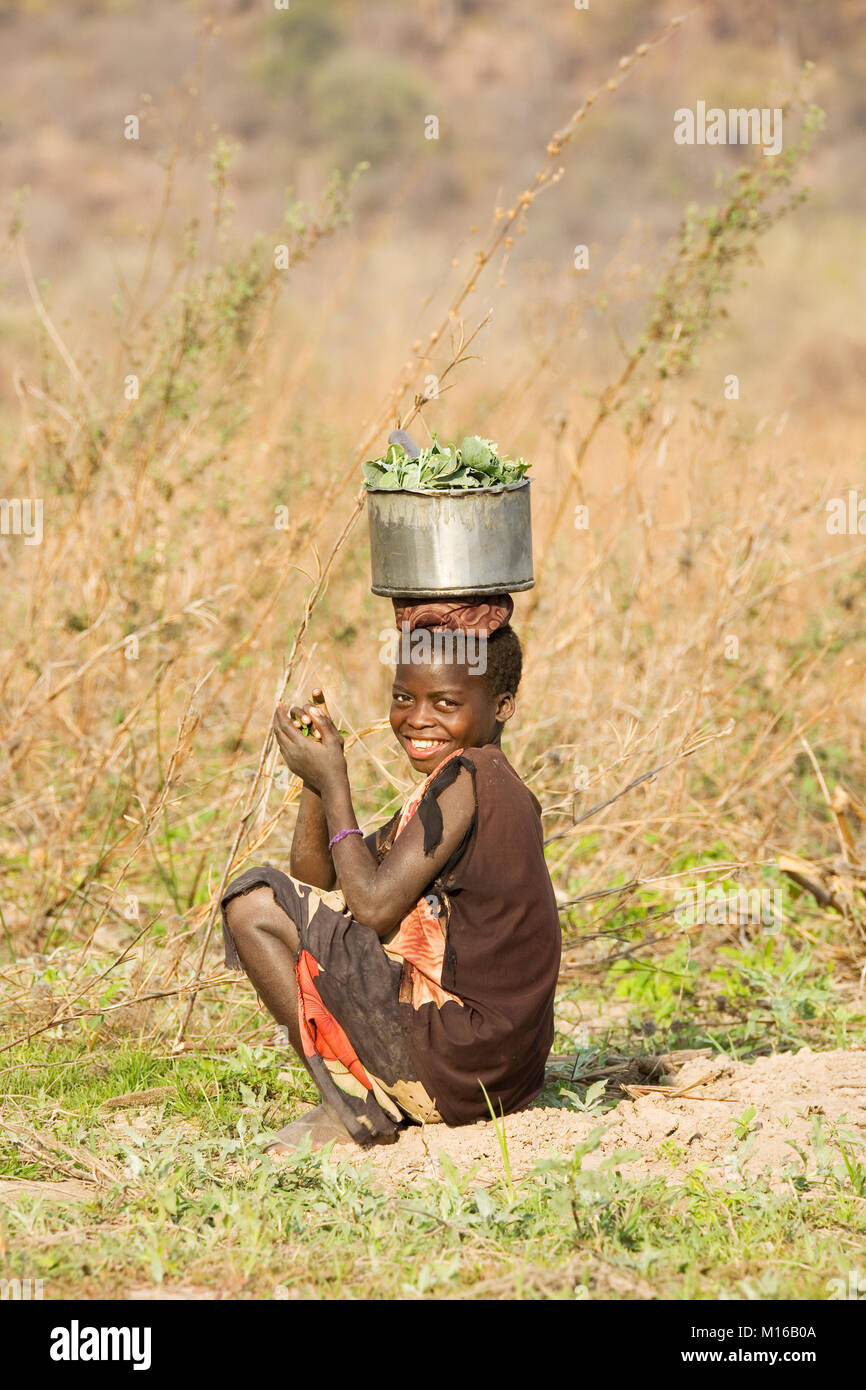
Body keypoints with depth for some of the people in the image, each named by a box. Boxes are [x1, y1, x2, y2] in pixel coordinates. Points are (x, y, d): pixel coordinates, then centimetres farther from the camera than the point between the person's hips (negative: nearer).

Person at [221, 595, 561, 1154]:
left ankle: (351, 1101, -3)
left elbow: (373, 908, -18)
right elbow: (316, 880, 17)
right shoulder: (494, 786, 15)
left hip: (450, 1060, -10)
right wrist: (318, 775, 1)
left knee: (255, 903, -6)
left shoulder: (466, 778, -14)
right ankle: (377, 1100, 13)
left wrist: (333, 785, -7)